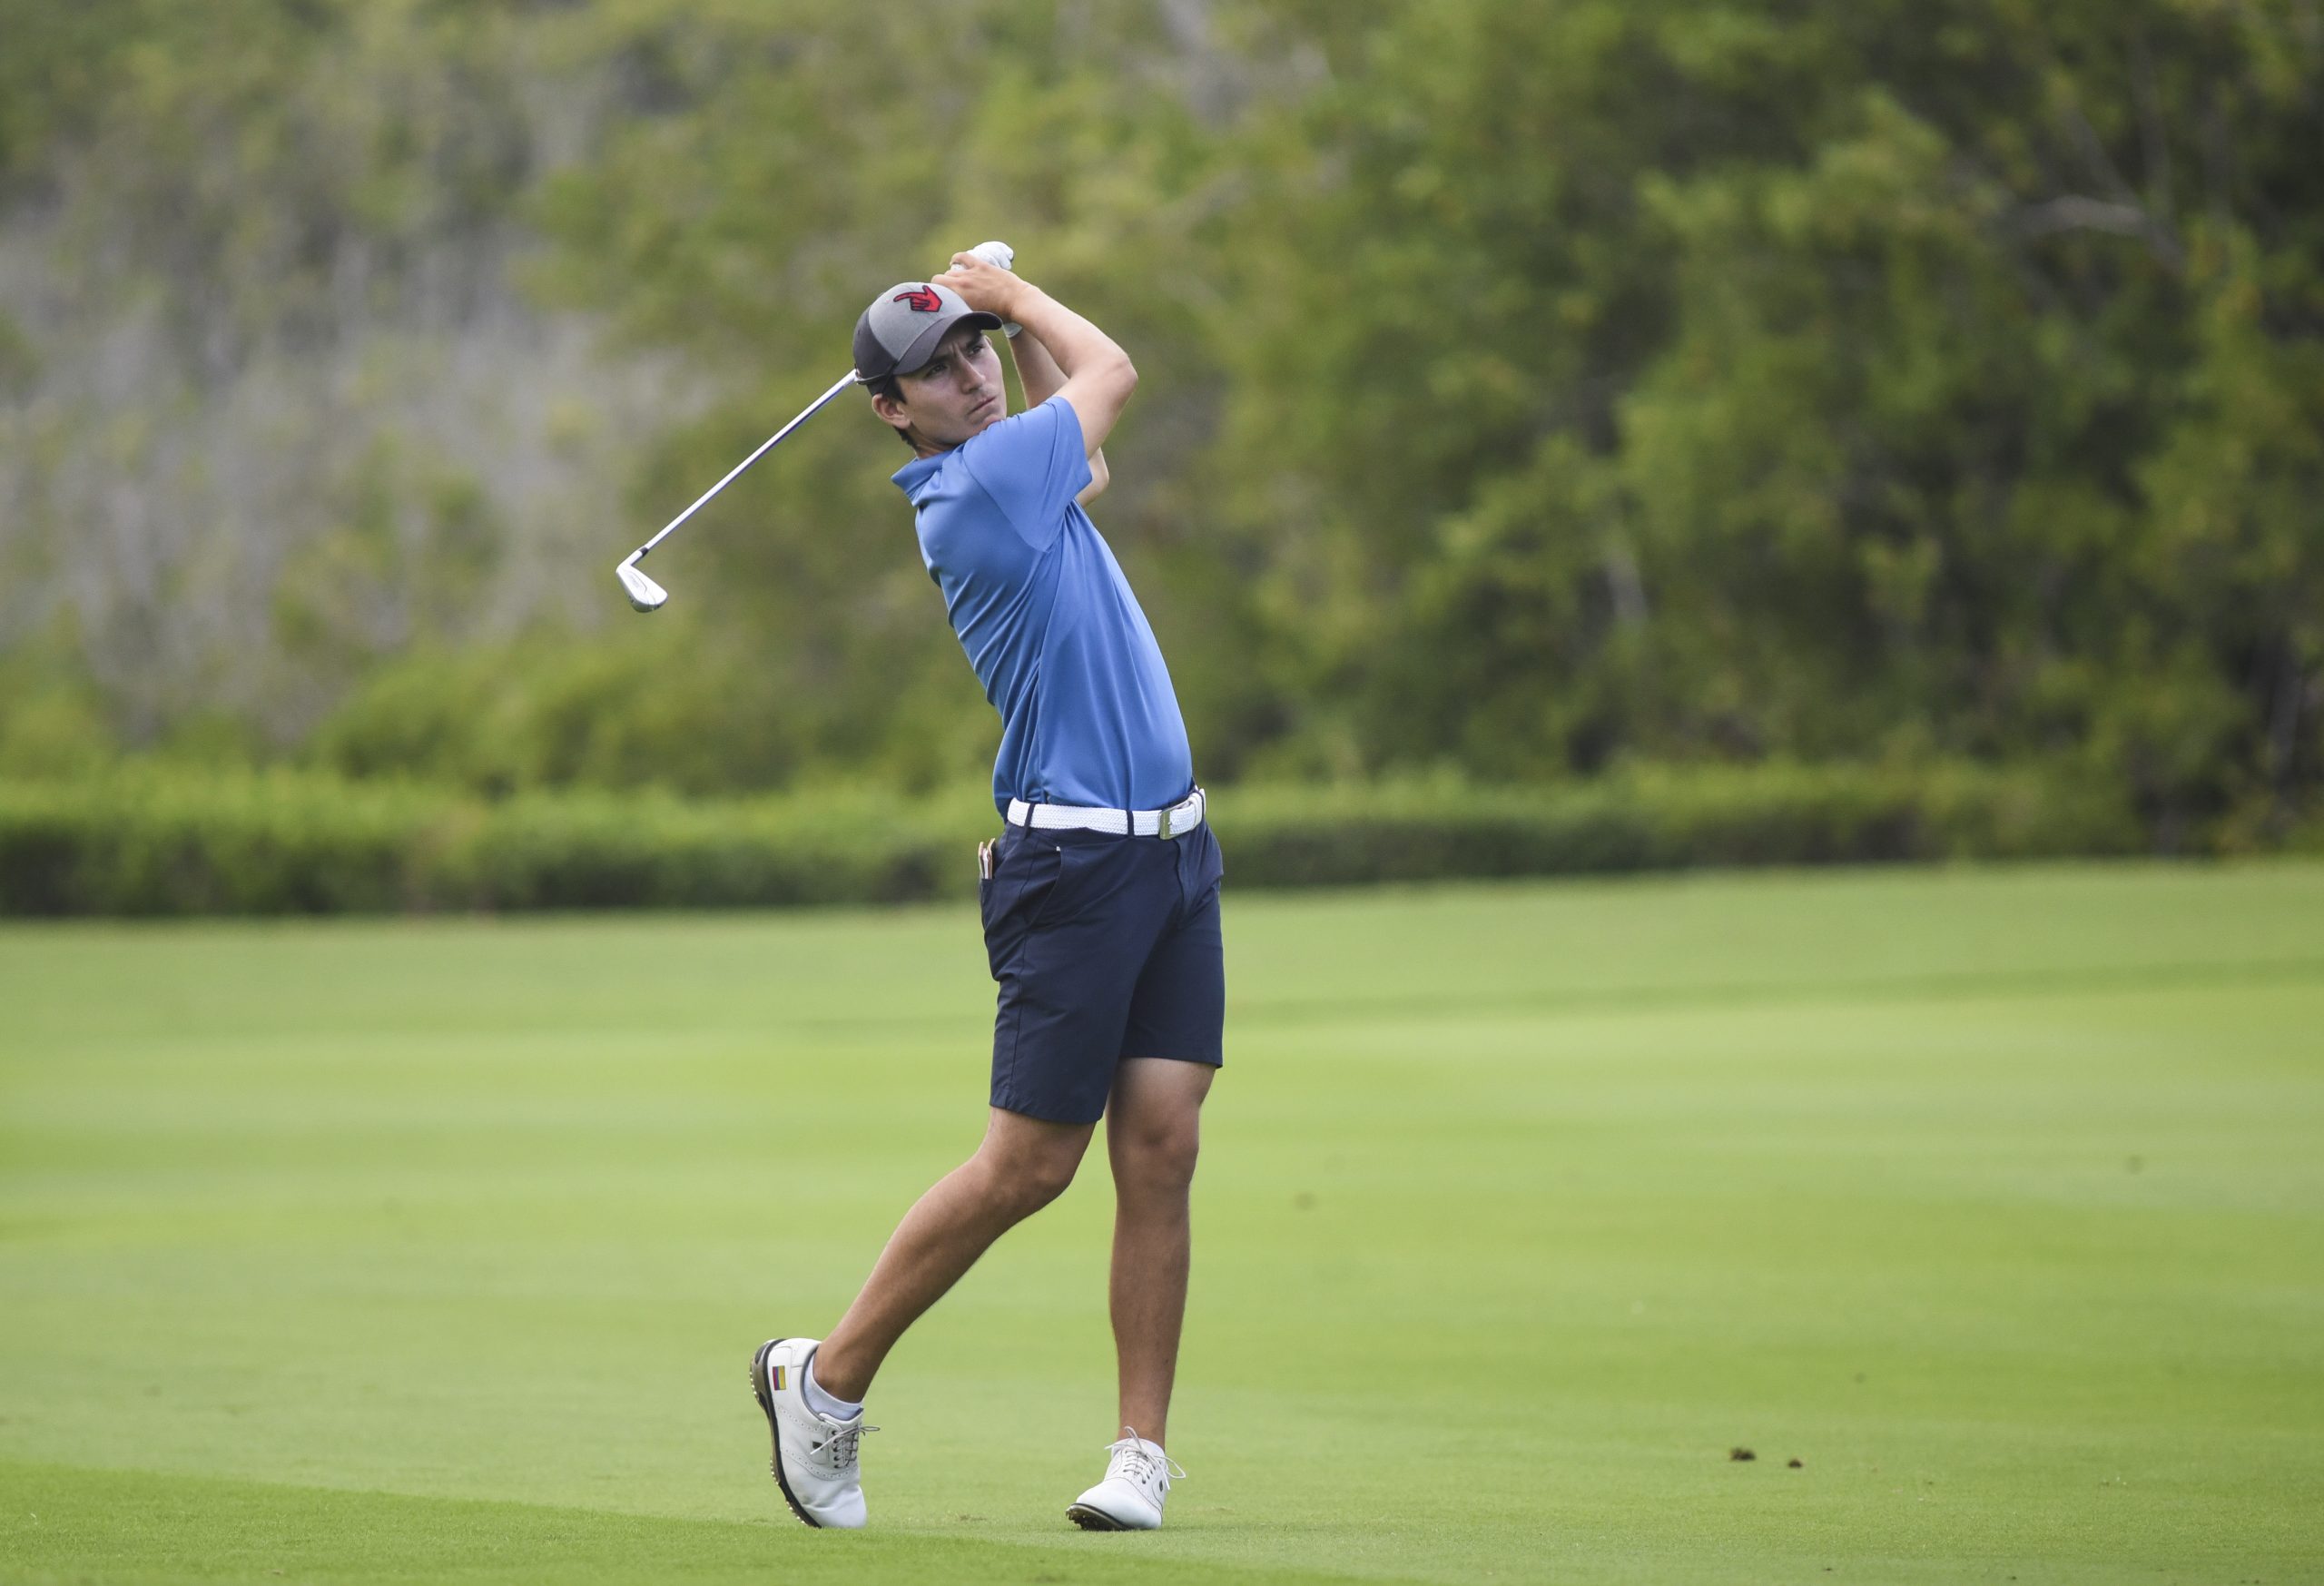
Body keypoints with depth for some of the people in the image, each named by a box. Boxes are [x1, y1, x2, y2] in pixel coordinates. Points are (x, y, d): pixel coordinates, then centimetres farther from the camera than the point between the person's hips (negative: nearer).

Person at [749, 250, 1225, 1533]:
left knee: (1160, 1151, 0)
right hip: (1072, 864, -8)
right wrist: (1014, 289, 15)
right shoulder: (975, 484, -14)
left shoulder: (1010, 470, 13)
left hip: (1172, 850, 8)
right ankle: (825, 1380, 12)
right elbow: (1111, 371, -1)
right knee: (1029, 1165, -3)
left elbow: (1083, 456, 36)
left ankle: (1142, 1451, 1)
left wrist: (1004, 311, 26)